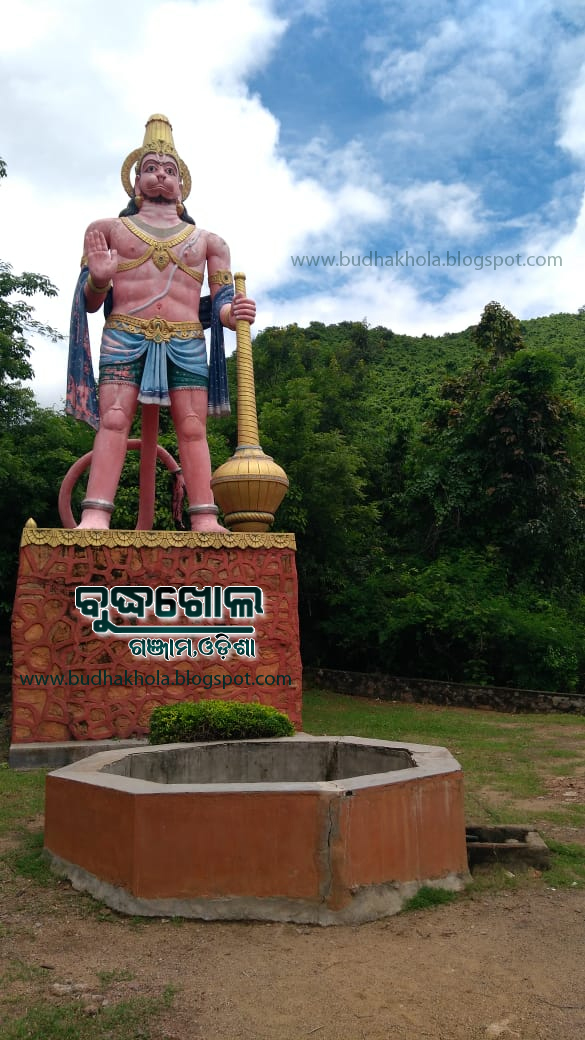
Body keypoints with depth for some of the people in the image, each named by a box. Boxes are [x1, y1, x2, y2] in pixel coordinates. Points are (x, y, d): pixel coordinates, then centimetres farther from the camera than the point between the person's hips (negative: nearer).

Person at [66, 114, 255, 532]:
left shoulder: (207, 241, 22)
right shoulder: (109, 229, 18)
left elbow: (220, 300, 16)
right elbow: (91, 302, 13)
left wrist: (232, 313, -9)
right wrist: (98, 279, -11)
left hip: (187, 342, 2)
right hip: (124, 336, -1)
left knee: (193, 428, -8)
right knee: (114, 421, -16)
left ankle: (205, 520, -12)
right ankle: (95, 518, -23)